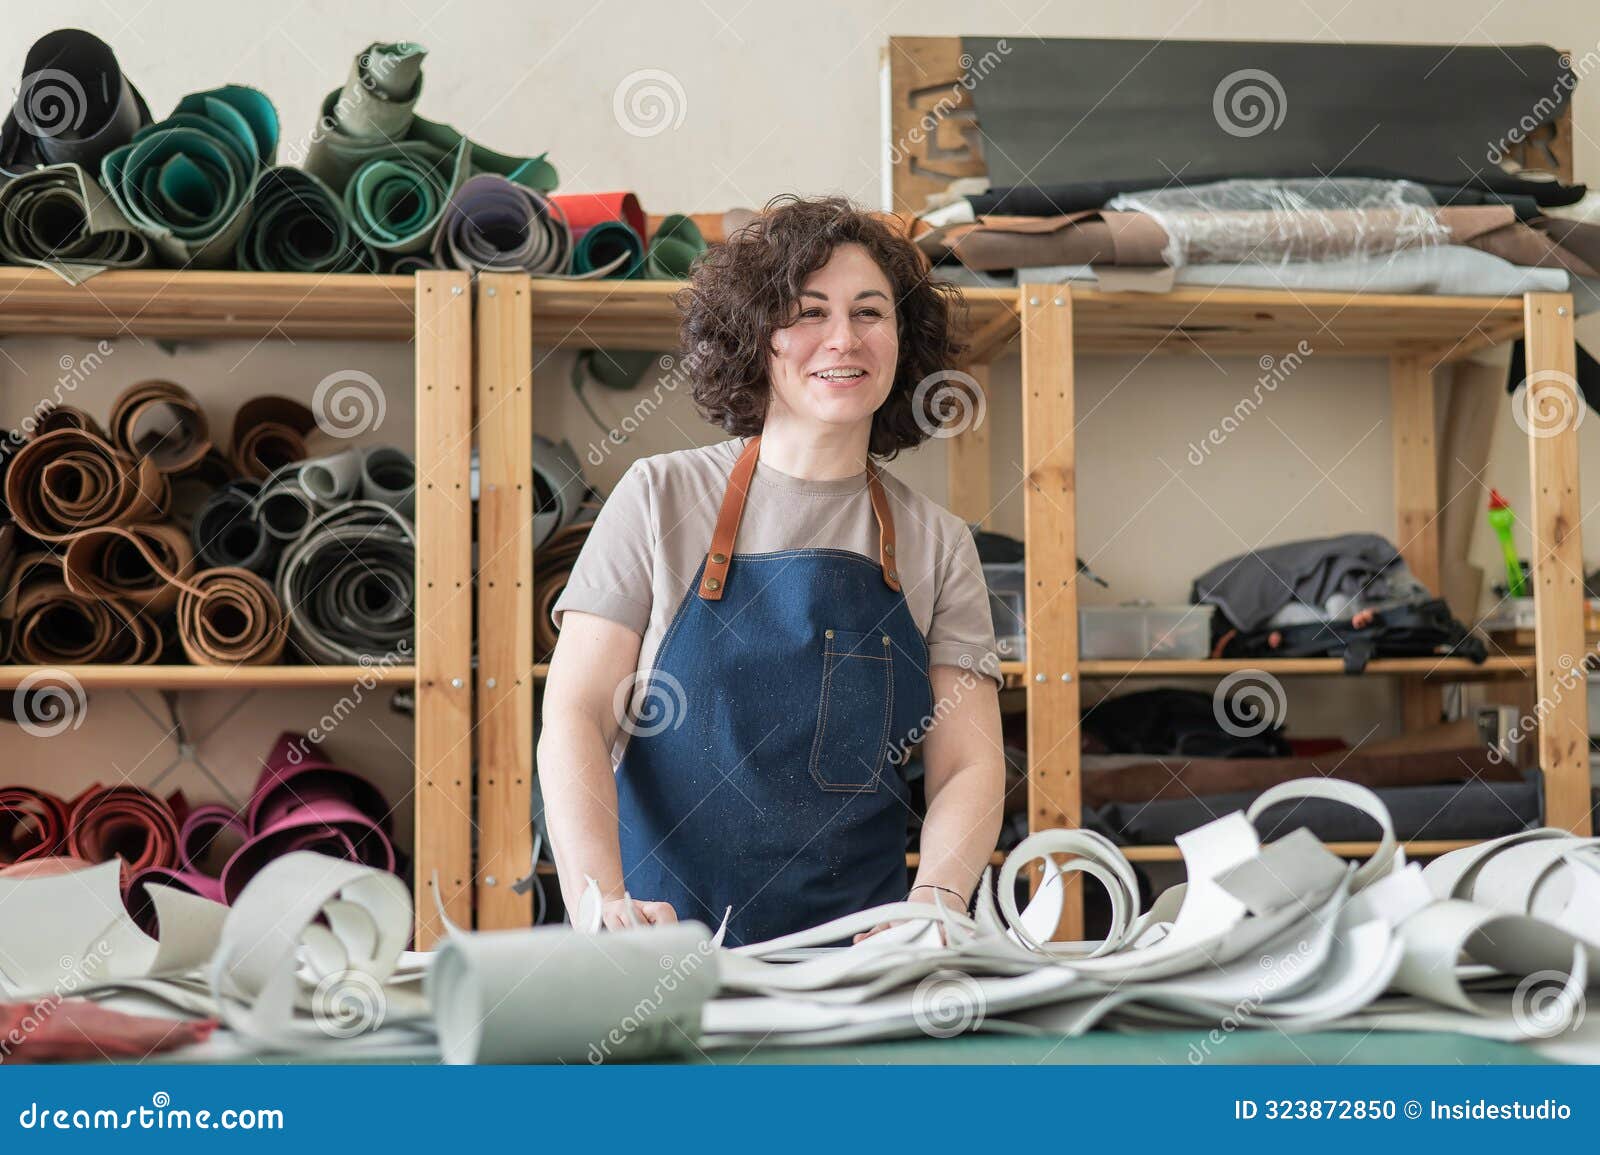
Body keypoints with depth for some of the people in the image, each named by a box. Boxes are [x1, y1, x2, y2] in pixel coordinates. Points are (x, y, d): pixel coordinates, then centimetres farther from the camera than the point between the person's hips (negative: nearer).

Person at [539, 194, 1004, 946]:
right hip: (662, 938, -2)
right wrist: (600, 900, -17)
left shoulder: (938, 545, 10)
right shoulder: (663, 497, 5)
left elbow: (968, 764, 6)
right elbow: (574, 716, -1)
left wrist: (936, 898, -15)